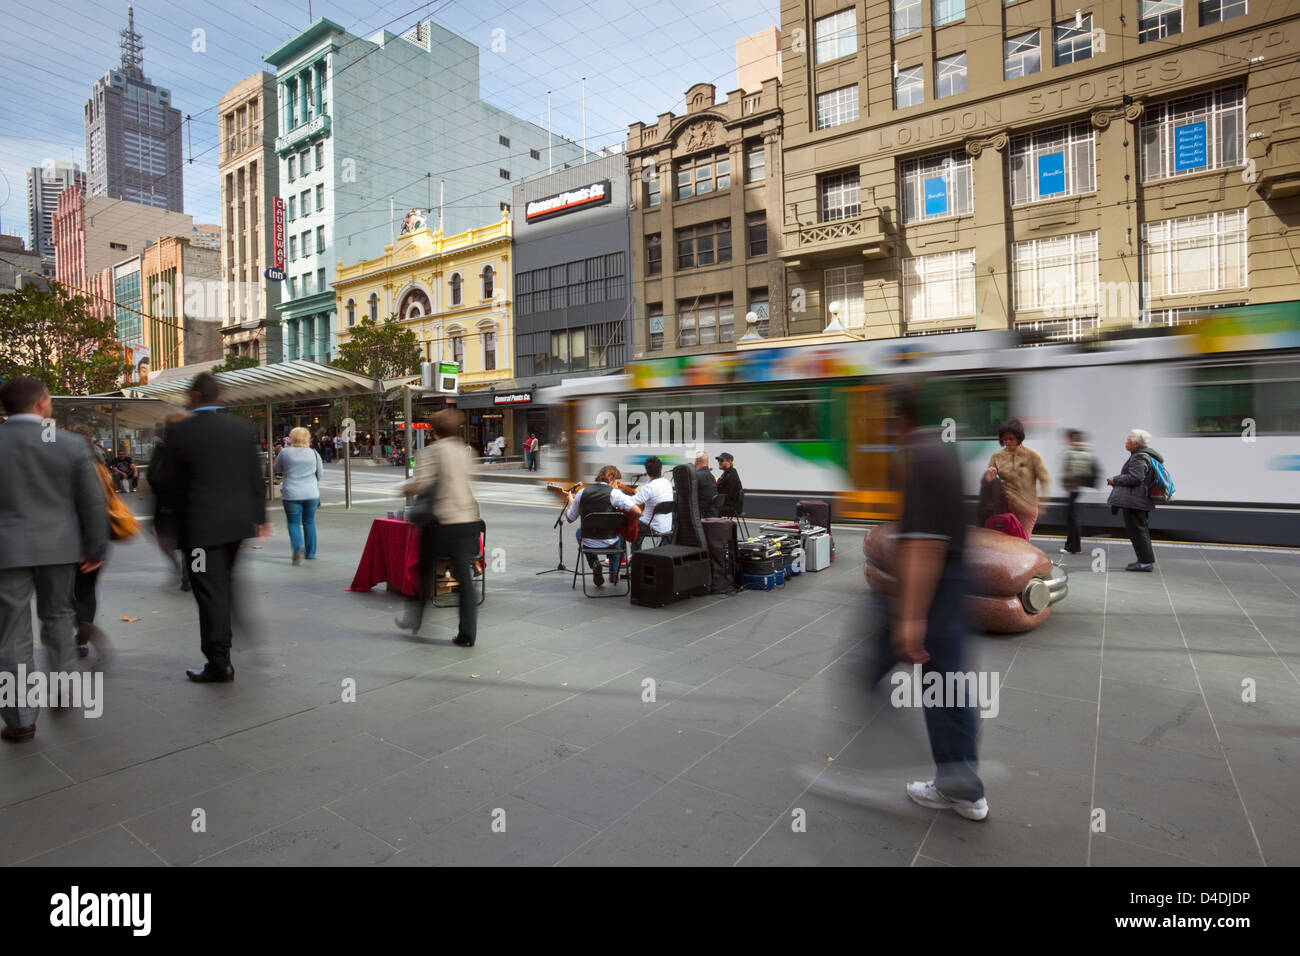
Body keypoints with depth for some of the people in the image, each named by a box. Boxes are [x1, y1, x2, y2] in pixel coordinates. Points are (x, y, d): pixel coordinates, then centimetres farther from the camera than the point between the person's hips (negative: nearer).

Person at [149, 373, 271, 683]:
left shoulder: (179, 431, -10)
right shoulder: (239, 428, 3)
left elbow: (167, 482, -6)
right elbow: (255, 476, 5)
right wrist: (260, 516, 12)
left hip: (200, 525, -5)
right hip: (237, 519, 5)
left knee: (210, 591, 1)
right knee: (226, 585, 20)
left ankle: (219, 663, 6)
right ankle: (222, 646, 32)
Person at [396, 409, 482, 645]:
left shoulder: (430, 452, -6)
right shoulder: (467, 451, 11)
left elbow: (422, 484, -16)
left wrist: (407, 488, 4)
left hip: (441, 521, -4)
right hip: (468, 520, 4)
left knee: (426, 572, 16)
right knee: (464, 577, 5)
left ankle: (414, 619, 32)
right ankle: (467, 634, 5)